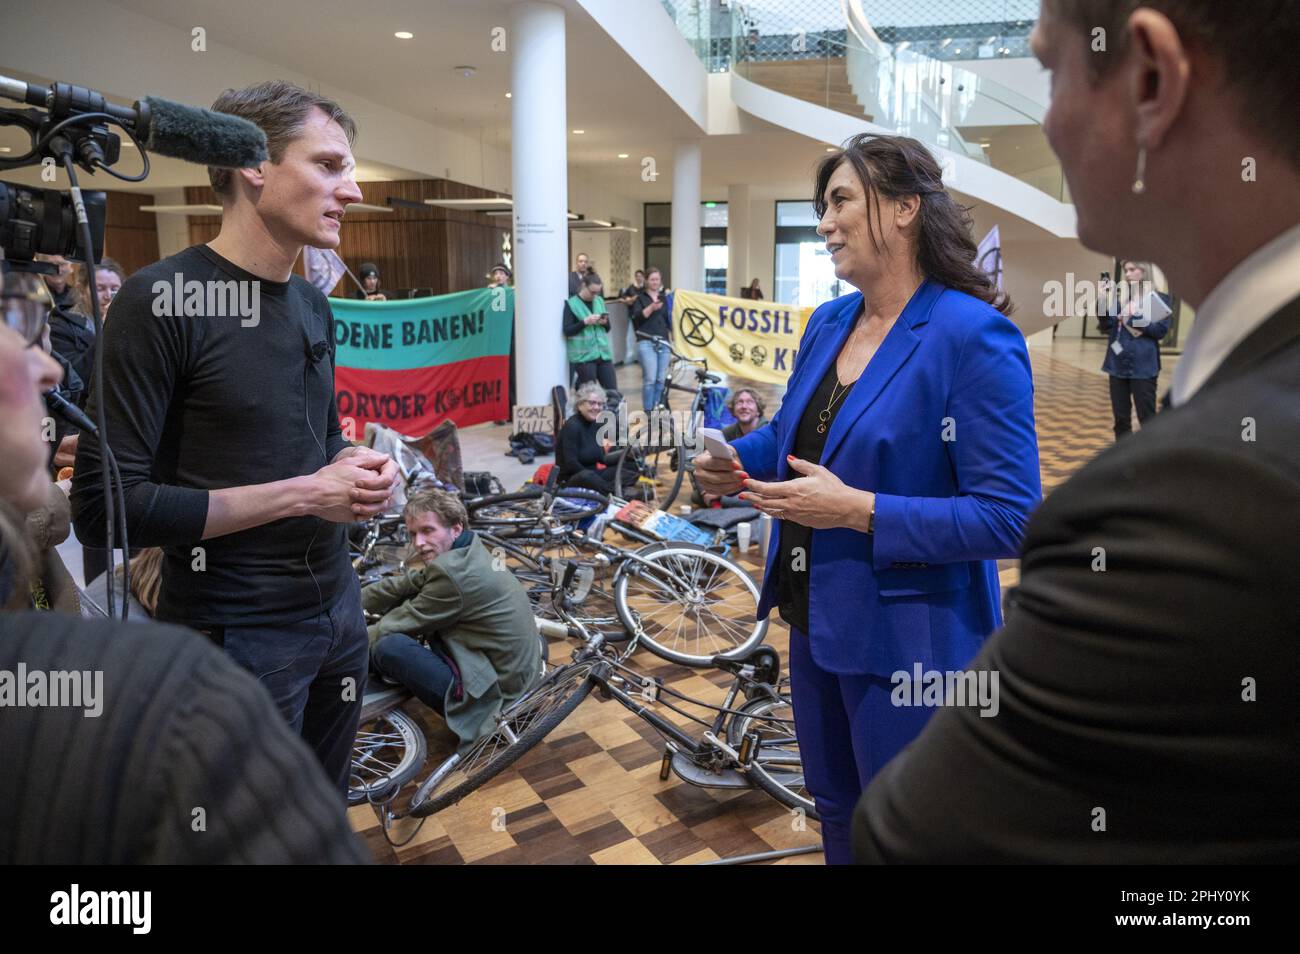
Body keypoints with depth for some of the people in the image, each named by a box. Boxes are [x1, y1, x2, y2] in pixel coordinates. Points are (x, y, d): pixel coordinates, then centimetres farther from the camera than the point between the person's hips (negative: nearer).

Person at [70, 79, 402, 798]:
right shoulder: (162, 299, -15)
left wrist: (357, 471, -4)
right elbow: (104, 507, -19)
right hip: (237, 635, -6)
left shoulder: (313, 303, 9)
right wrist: (302, 495, -21)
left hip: (336, 608, 7)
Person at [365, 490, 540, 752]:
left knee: (388, 648, -19)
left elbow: (399, 625, -13)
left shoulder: (452, 572, -24)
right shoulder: (467, 550, 3)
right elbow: (404, 585, 11)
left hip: (492, 693, -9)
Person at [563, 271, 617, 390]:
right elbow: (567, 331, -11)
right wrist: (585, 322, -21)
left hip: (603, 352, 5)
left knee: (613, 391, 4)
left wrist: (605, 322, -4)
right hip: (583, 356, -5)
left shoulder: (599, 301, 12)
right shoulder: (571, 304, -4)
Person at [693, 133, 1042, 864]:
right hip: (820, 622, 8)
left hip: (910, 641, -7)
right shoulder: (827, 323, 4)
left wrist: (858, 510, -27)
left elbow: (1010, 518, -23)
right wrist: (736, 461, -4)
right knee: (837, 812, 27)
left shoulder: (975, 337, -20)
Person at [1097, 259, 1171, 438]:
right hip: (1118, 365, 5)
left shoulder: (1158, 298, 0)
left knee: (1147, 419, -3)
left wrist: (1134, 319, -13)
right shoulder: (1121, 298, 13)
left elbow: (1161, 330, -7)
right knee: (1121, 419, 10)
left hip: (1143, 367, -4)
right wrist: (1103, 302, -8)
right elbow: (1106, 327, 4)